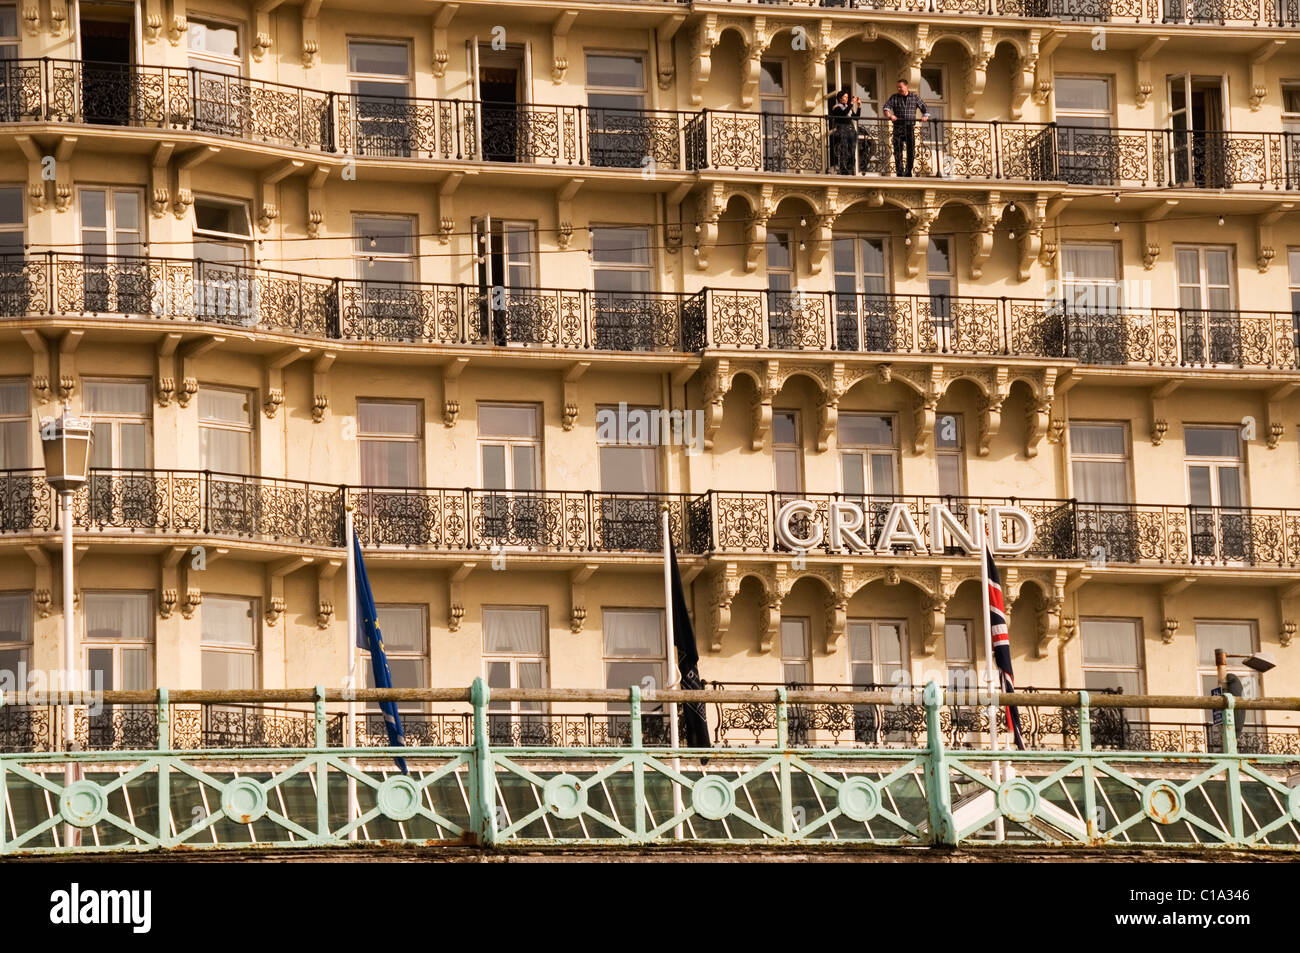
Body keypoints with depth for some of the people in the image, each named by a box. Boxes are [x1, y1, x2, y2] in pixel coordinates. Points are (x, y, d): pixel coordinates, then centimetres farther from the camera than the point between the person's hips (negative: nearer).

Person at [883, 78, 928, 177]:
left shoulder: (914, 97, 11)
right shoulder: (894, 97, 8)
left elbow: (923, 107, 16)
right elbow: (887, 106, -5)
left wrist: (925, 116, -4)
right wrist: (889, 115, -26)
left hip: (910, 128, 1)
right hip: (898, 128, -1)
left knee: (911, 151, -1)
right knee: (898, 151, -6)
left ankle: (908, 173, 10)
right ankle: (899, 173, -3)